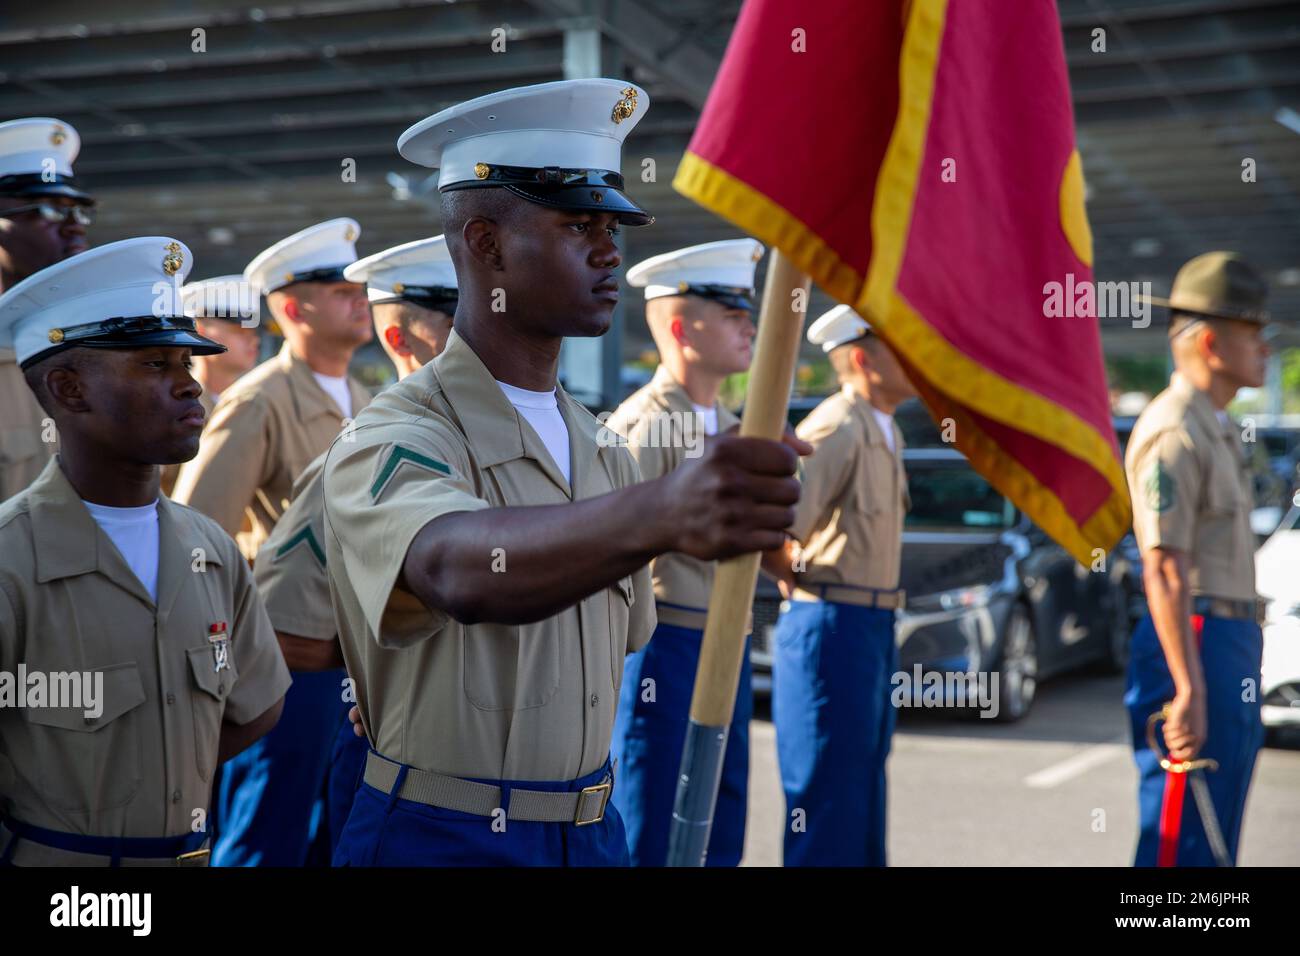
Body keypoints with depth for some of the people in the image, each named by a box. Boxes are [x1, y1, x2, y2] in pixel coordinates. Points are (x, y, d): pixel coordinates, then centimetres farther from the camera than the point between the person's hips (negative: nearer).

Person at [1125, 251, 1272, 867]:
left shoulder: (1217, 429, 19)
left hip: (1230, 651, 10)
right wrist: (1189, 691, -24)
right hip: (1192, 645, -10)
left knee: (1214, 845, 13)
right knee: (1179, 844, -6)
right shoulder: (1173, 432, -14)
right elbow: (1164, 572, -20)